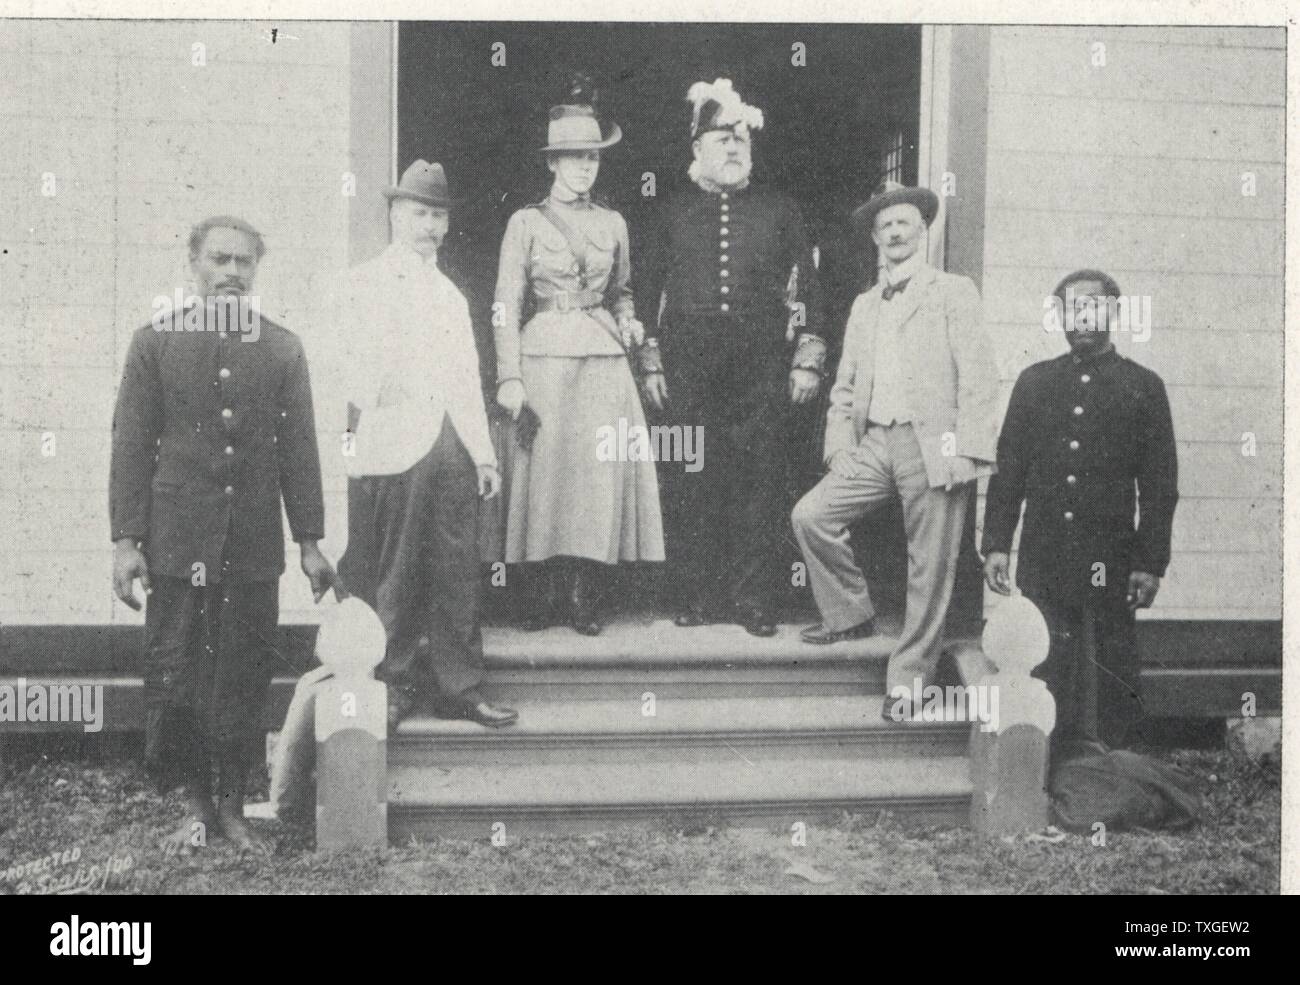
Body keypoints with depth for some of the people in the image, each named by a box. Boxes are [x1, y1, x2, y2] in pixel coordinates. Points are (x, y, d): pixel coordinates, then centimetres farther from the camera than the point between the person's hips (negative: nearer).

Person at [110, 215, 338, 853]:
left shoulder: (283, 350, 7)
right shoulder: (155, 343, 4)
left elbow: (299, 451, 8)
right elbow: (131, 445, 2)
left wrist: (310, 542, 5)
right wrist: (125, 539, -4)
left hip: (255, 548, 1)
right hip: (178, 543, -1)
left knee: (246, 680, 5)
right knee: (174, 679, 2)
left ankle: (234, 806, 17)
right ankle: (196, 805, 16)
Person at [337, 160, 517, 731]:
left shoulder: (451, 294, 23)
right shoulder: (367, 282, 6)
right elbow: (363, 368, -3)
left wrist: (484, 454, 15)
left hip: (452, 450, 5)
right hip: (391, 448, -5)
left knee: (457, 575, 3)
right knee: (392, 576, -2)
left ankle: (458, 687, 9)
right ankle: (394, 685, 8)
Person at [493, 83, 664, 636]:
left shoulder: (612, 224, 13)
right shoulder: (526, 223, 3)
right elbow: (506, 306, -1)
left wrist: (628, 322, 3)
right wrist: (509, 378, -9)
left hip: (603, 361, 3)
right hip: (544, 360, -3)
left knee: (600, 473, -2)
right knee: (545, 472, -1)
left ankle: (585, 601, 6)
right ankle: (545, 600, 8)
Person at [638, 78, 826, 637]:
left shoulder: (779, 211, 11)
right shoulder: (675, 214, 12)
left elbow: (805, 287, 9)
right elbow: (651, 292, 13)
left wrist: (807, 360, 1)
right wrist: (652, 362, 6)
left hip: (761, 365, 0)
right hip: (689, 367, 1)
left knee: (759, 481, -2)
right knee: (694, 483, 1)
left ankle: (753, 600, 4)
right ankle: (698, 597, 9)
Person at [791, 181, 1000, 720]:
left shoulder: (953, 293, 4)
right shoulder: (864, 305, 21)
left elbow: (979, 378, -4)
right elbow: (845, 385, 20)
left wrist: (966, 451, -14)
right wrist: (838, 448, 5)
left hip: (931, 444, -5)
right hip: (873, 443, 5)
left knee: (930, 566, -3)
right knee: (810, 515, -9)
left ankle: (908, 676, 9)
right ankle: (851, 613, 12)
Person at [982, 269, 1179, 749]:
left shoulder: (1143, 386, 5)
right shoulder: (1034, 381, 12)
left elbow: (1159, 485, 3)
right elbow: (1007, 469, 11)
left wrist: (1150, 564, -3)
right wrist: (996, 544, 3)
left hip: (1110, 561, -2)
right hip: (1042, 560, 2)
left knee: (1111, 677, 2)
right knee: (1047, 674, 4)